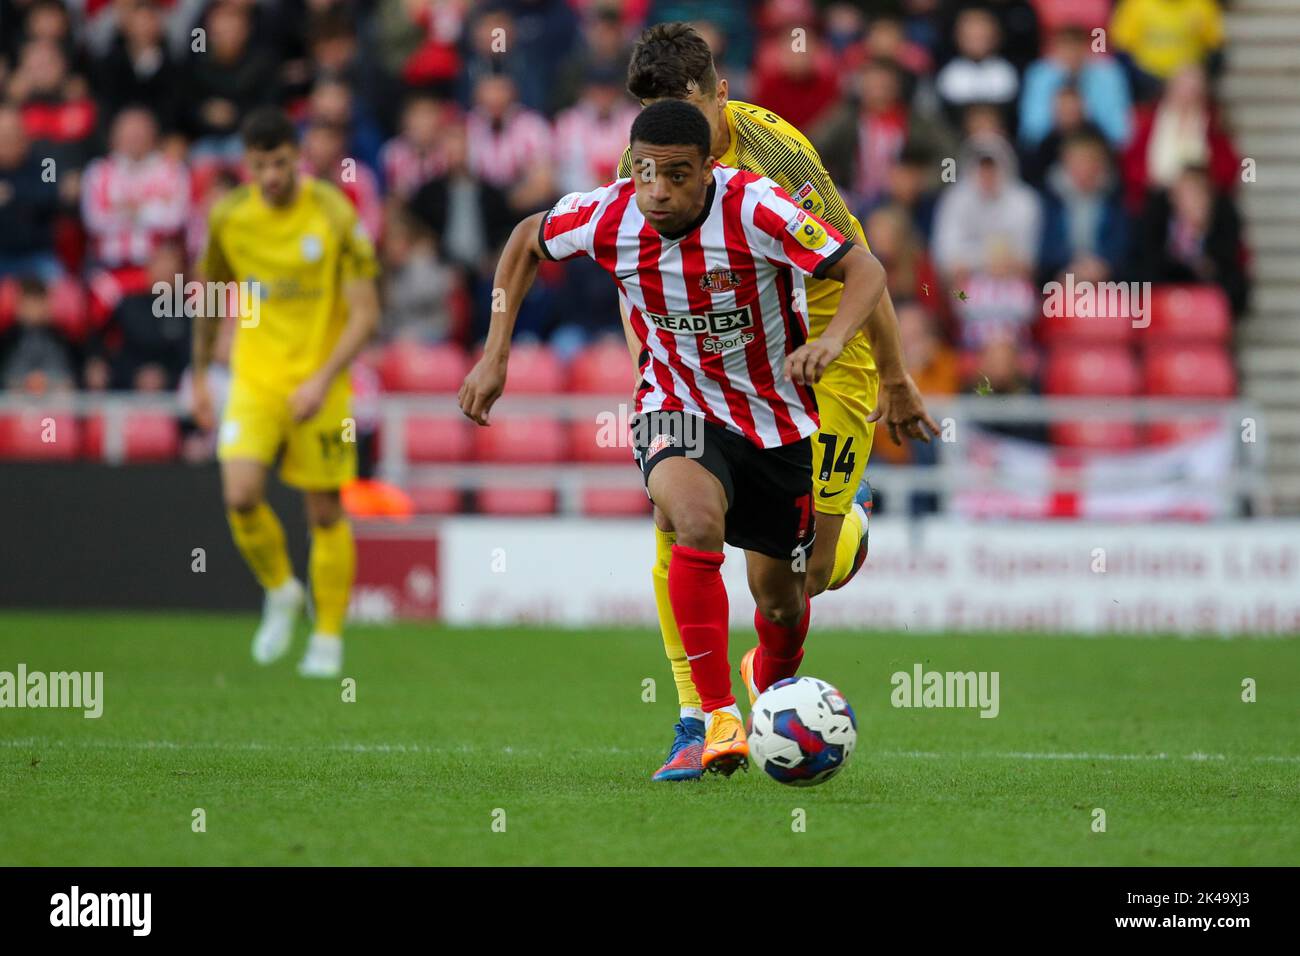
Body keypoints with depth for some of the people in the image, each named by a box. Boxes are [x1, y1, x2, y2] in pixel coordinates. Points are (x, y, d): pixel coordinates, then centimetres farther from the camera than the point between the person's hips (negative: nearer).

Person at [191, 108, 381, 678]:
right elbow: (212, 294, 15)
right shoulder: (228, 217, -2)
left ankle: (329, 638, 17)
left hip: (320, 386, -2)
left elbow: (365, 314, -11)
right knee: (241, 494, -17)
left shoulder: (334, 215, -12)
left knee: (325, 511, 2)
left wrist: (323, 379, -22)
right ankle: (280, 592, 11)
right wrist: (199, 374, 19)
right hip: (254, 378, 2)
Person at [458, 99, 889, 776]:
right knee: (699, 521, -34)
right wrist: (495, 353, 0)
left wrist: (832, 340, -44)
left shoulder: (753, 208, -26)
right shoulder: (607, 217, -17)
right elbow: (526, 241, 5)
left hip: (778, 421, 0)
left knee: (780, 602, 11)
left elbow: (865, 271, -25)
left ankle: (772, 676, 49)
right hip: (677, 409, 0)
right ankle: (716, 714, -27)